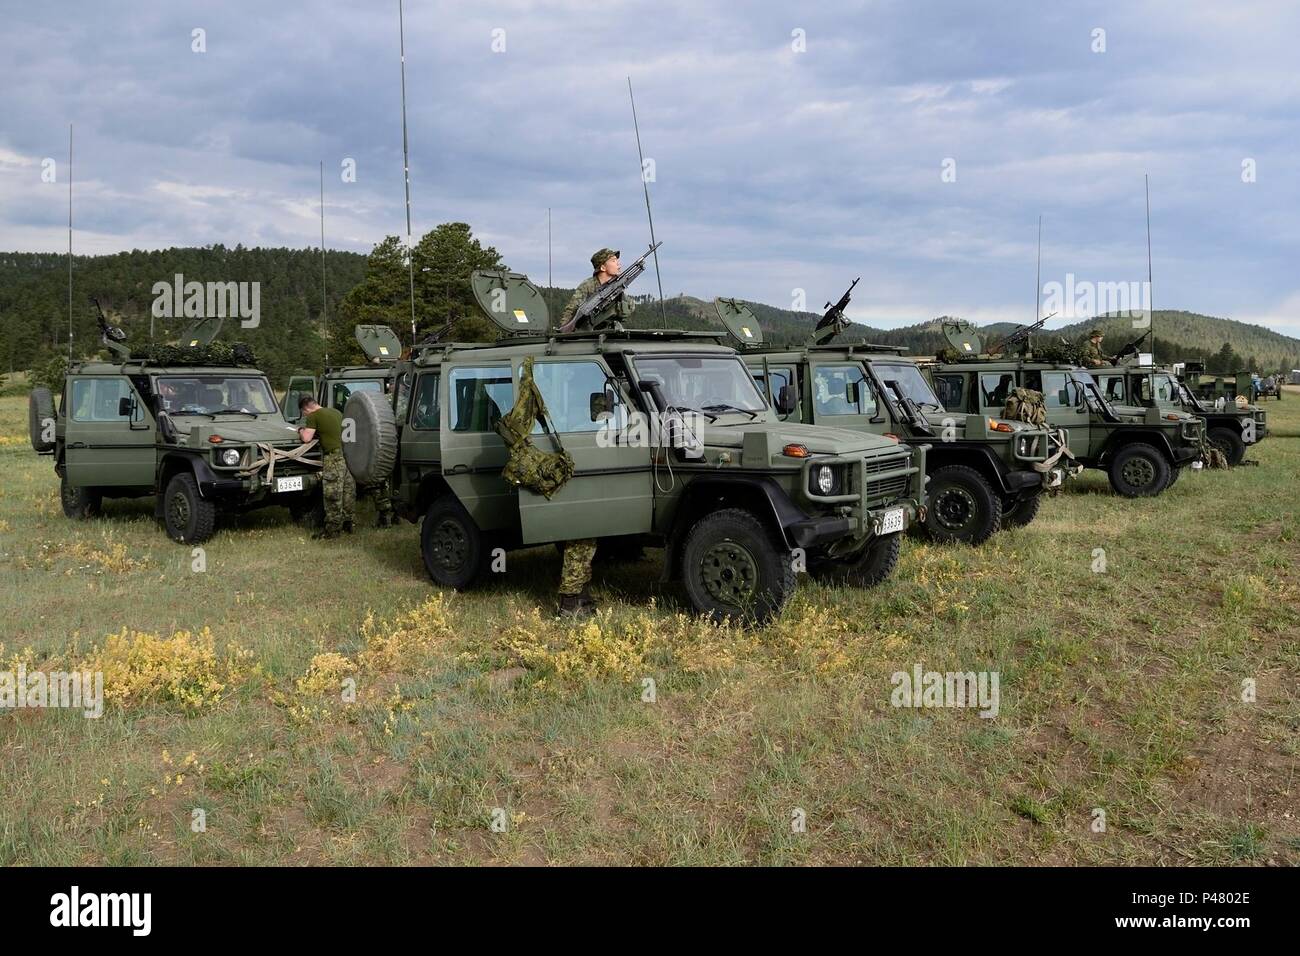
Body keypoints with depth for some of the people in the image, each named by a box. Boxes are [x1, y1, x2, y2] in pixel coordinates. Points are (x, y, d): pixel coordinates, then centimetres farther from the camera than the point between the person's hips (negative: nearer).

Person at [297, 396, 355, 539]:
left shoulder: (313, 416, -5)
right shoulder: (336, 412, 17)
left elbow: (306, 438, -10)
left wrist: (301, 431, 10)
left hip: (334, 456, -8)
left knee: (333, 495, -2)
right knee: (348, 491, 14)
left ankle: (332, 529, 2)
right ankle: (347, 523, 24)